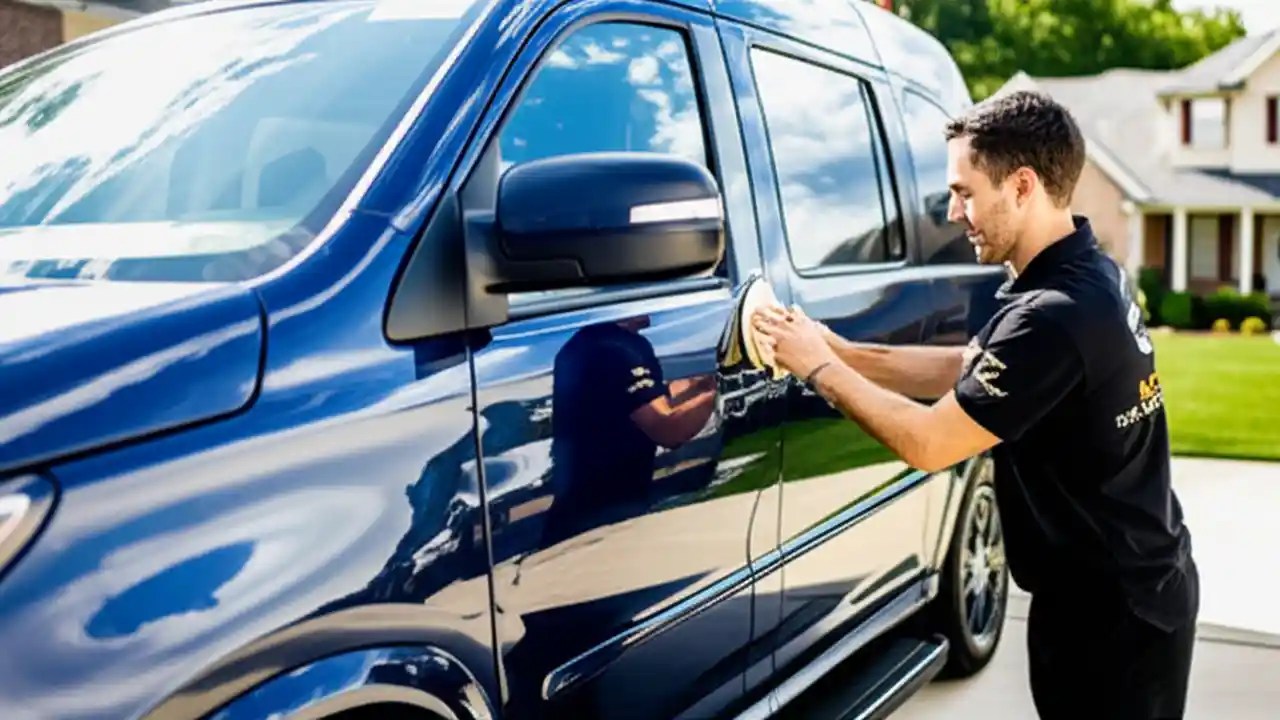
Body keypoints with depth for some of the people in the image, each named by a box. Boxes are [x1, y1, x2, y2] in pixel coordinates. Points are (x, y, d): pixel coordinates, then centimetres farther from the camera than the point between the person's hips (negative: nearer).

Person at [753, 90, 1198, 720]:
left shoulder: (1056, 316, -29)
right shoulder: (1086, 276, 4)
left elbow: (928, 443, -24)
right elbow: (963, 369, 10)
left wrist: (818, 368, -12)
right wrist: (839, 349, 1)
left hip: (1110, 612, -9)